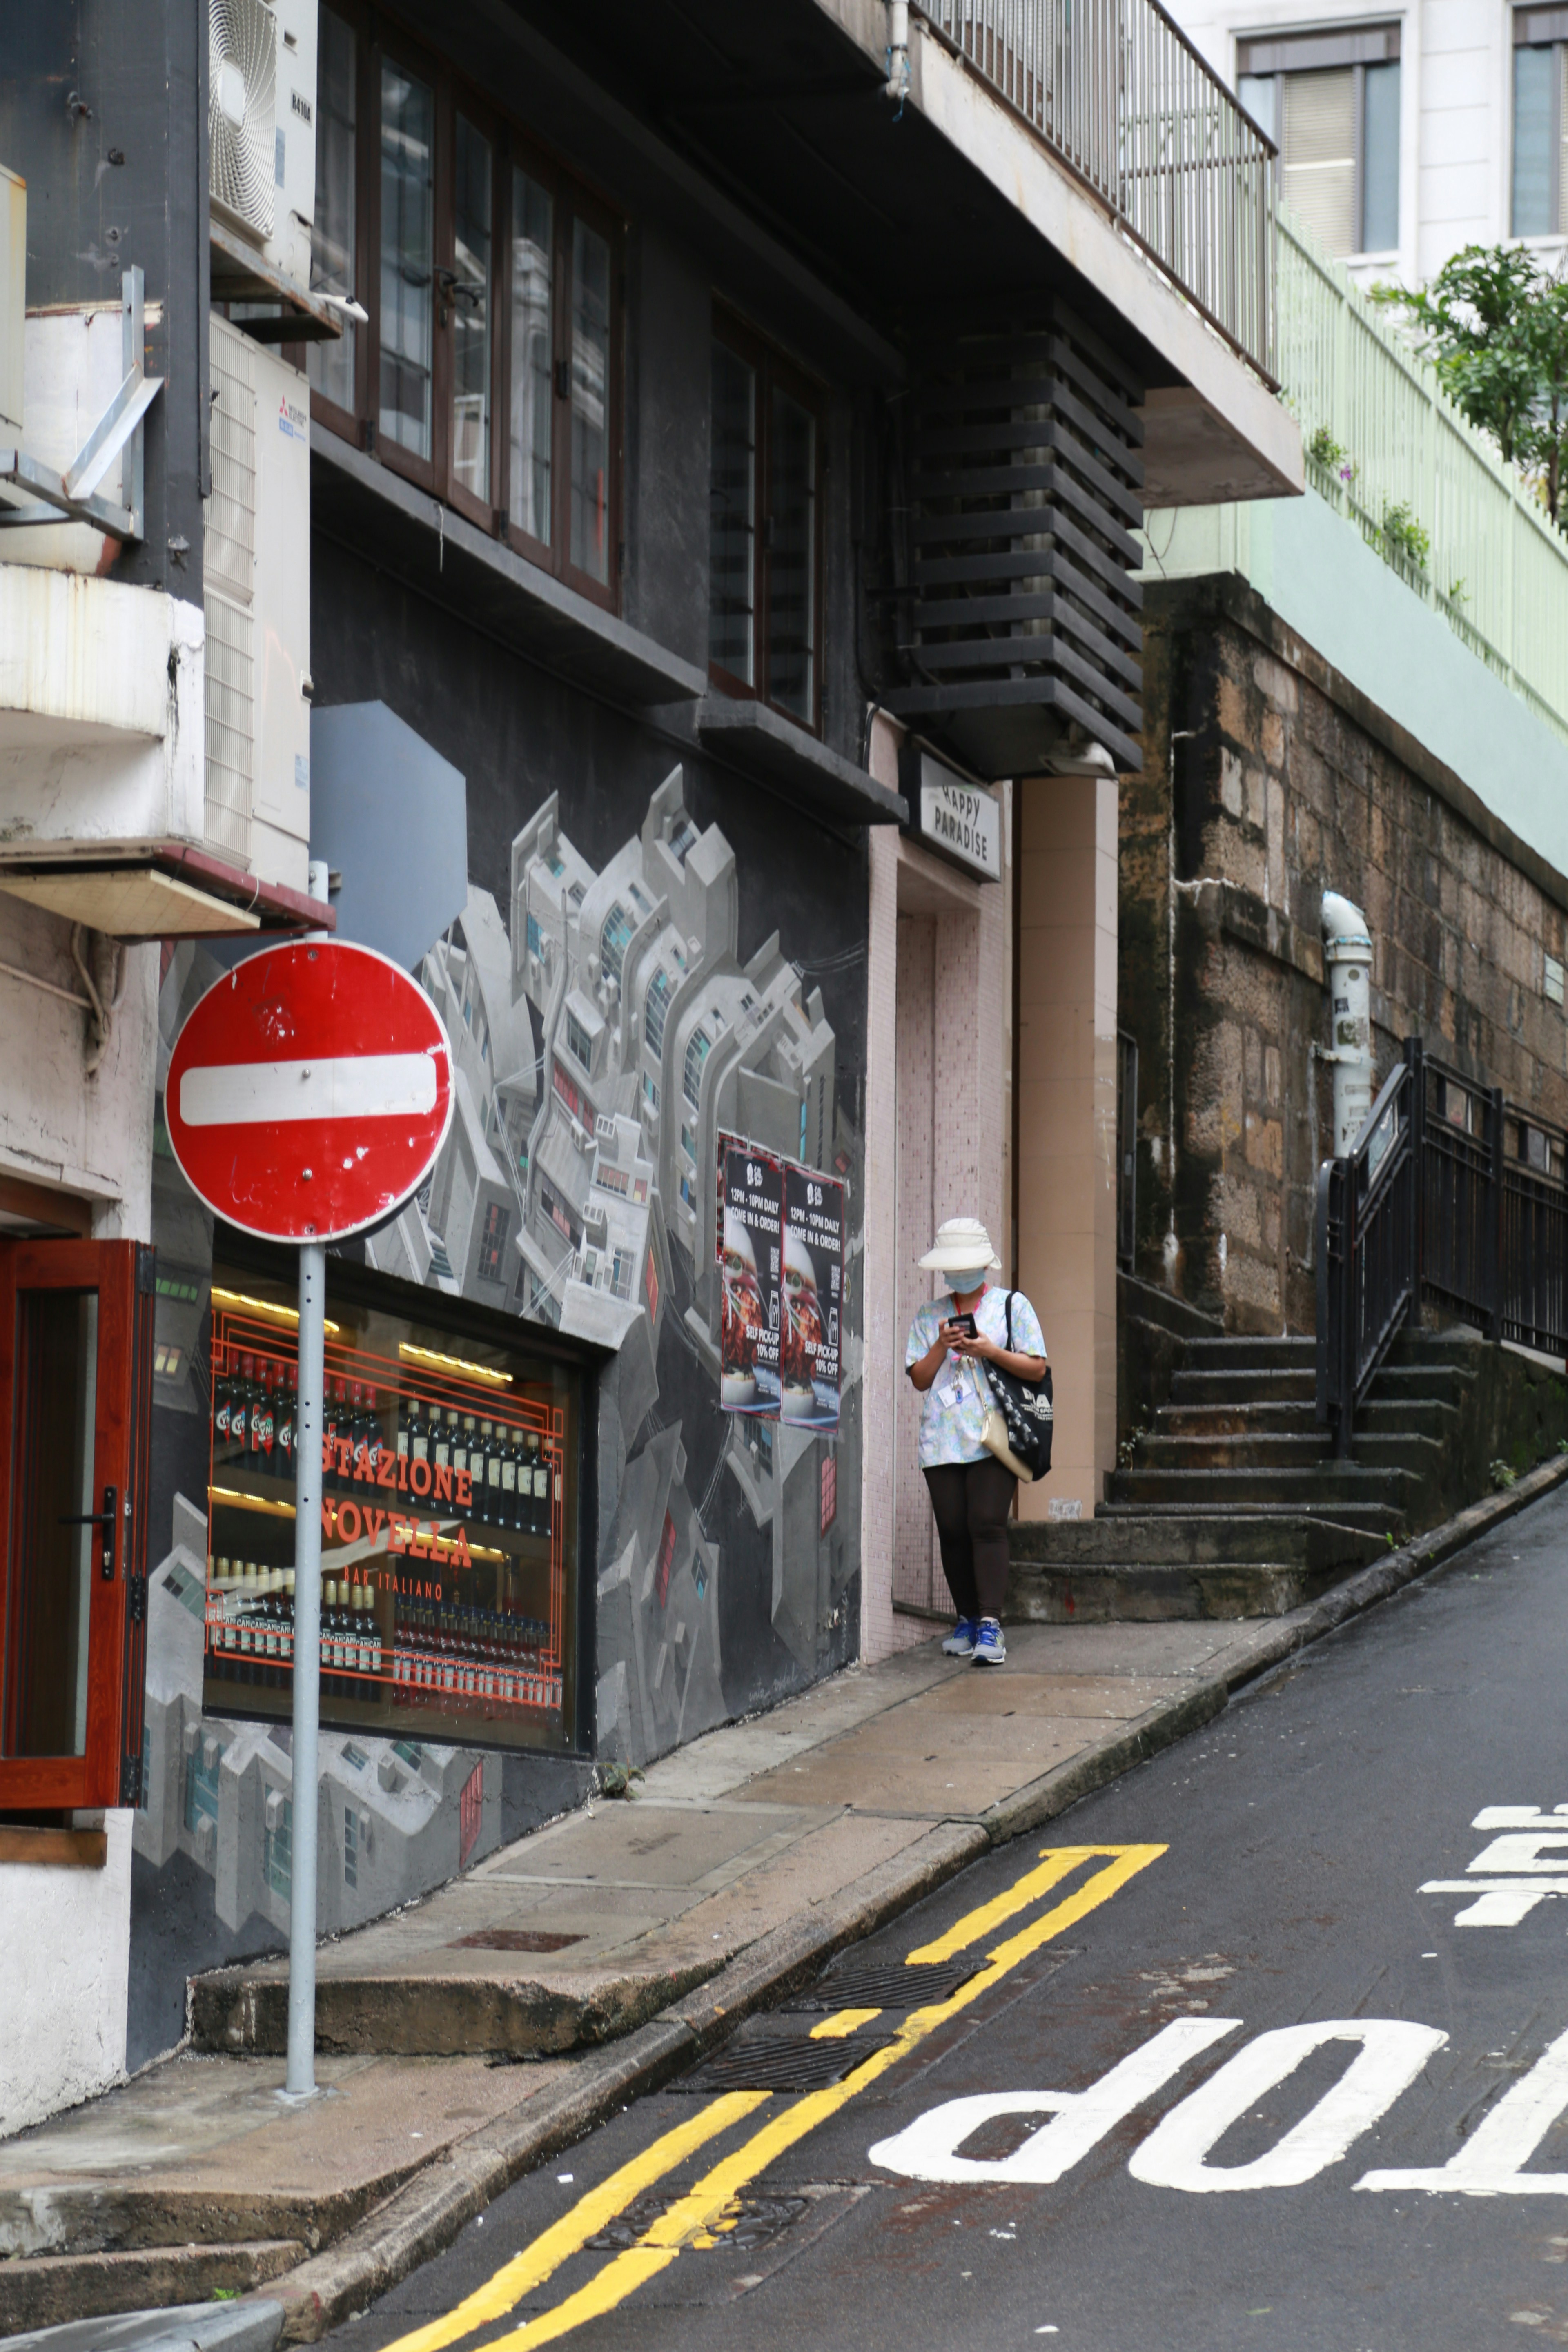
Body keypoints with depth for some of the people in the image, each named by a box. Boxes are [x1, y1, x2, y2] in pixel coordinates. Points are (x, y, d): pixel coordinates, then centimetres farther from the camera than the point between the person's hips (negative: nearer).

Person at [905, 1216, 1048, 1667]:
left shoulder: (1012, 1305, 9)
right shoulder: (928, 1316, 18)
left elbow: (1037, 1369, 3)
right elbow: (920, 1378, 11)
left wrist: (990, 1351, -10)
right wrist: (941, 1347, -6)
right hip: (942, 1441, 4)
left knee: (987, 1525, -15)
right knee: (952, 1529, 0)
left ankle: (990, 1625, -19)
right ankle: (966, 1620, 12)